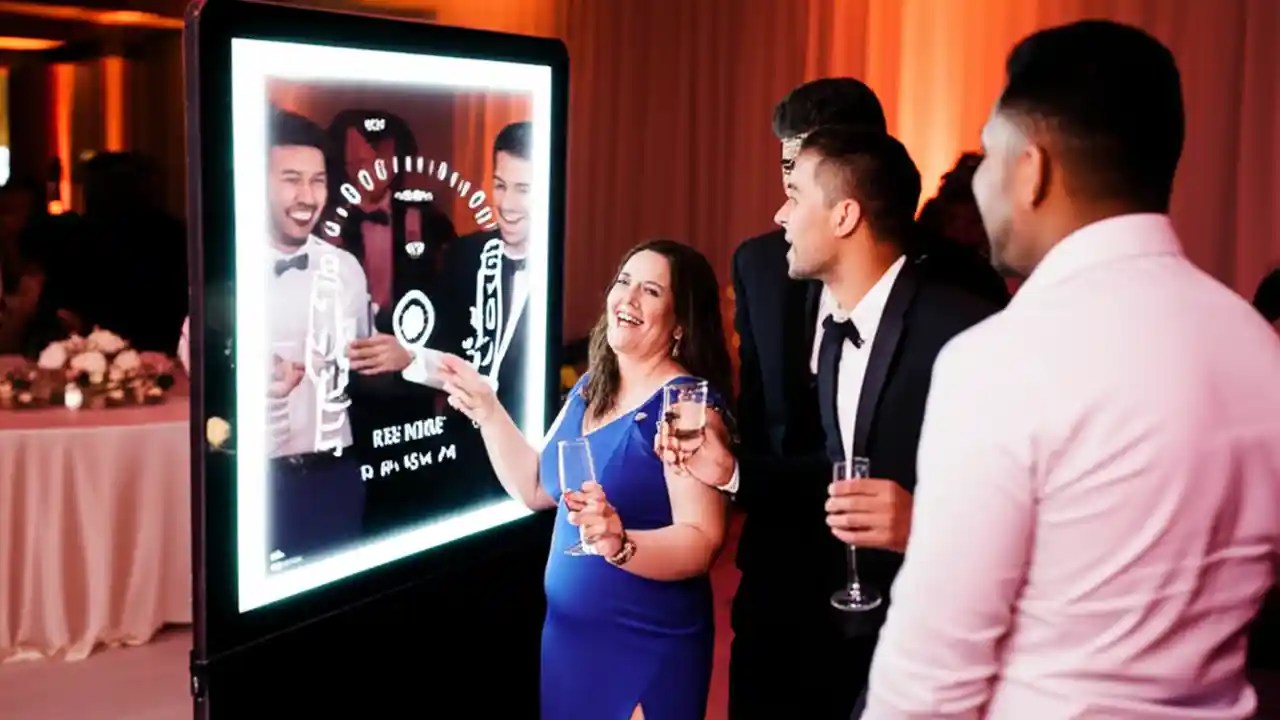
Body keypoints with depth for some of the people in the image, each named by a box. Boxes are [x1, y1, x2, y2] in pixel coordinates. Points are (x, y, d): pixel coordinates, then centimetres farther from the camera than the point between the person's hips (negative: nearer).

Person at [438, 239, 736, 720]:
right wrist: (486, 409, 7)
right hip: (567, 636, 7)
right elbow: (537, 488, 13)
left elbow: (702, 542, -23)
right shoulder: (590, 389, 6)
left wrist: (620, 542, -39)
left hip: (645, 650, -7)